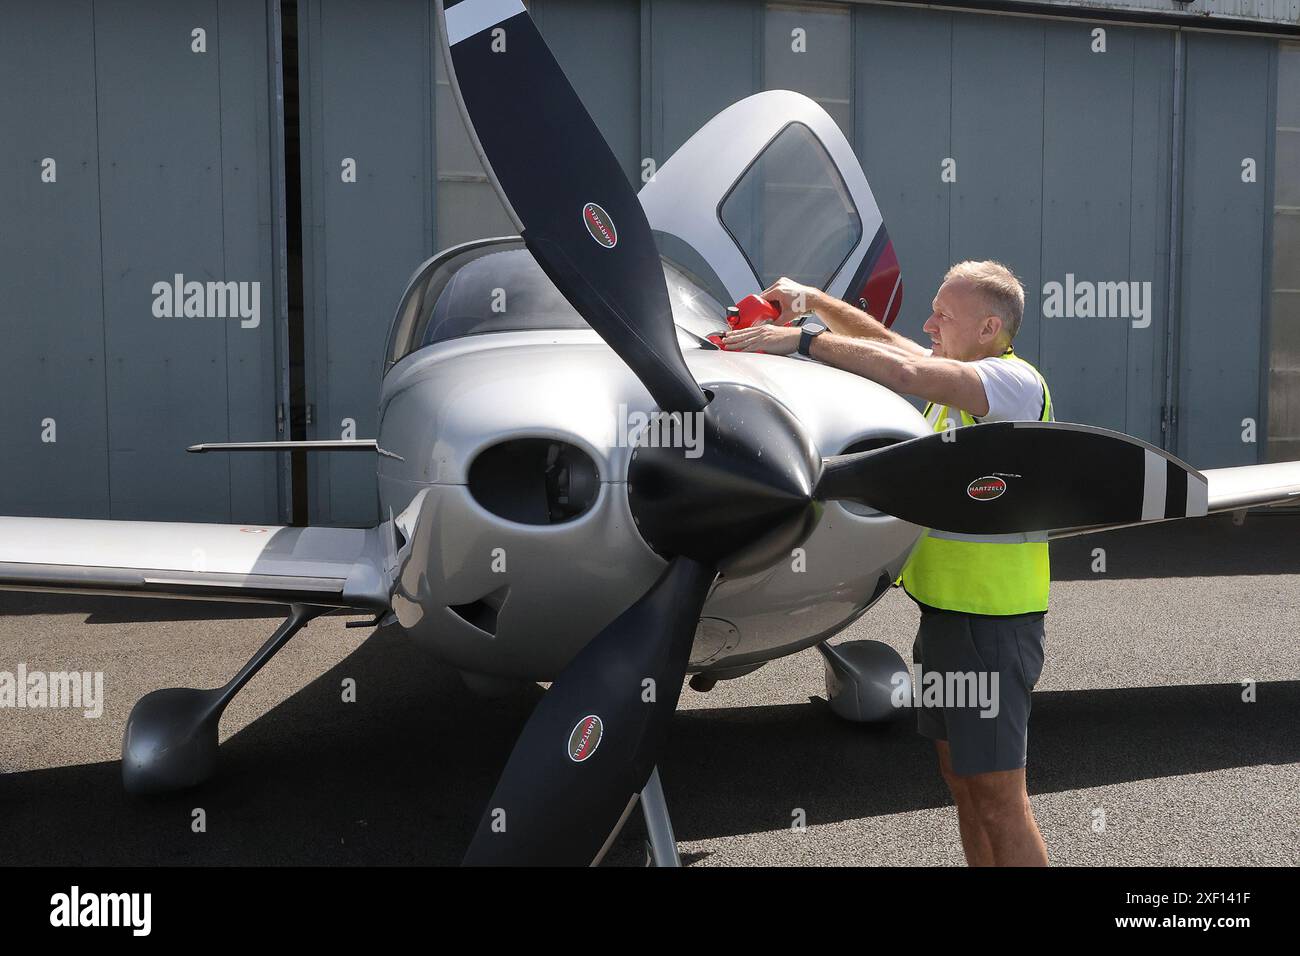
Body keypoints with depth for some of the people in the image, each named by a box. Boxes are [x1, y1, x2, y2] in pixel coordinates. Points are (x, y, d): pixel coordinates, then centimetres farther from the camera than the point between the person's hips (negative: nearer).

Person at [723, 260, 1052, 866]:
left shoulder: (1015, 382, -17)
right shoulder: (955, 374, 11)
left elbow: (905, 373, -30)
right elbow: (886, 342, 22)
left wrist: (803, 339, -24)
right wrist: (812, 300, 9)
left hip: (993, 622, -9)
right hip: (943, 611, 9)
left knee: (998, 797, -2)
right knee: (960, 777, 17)